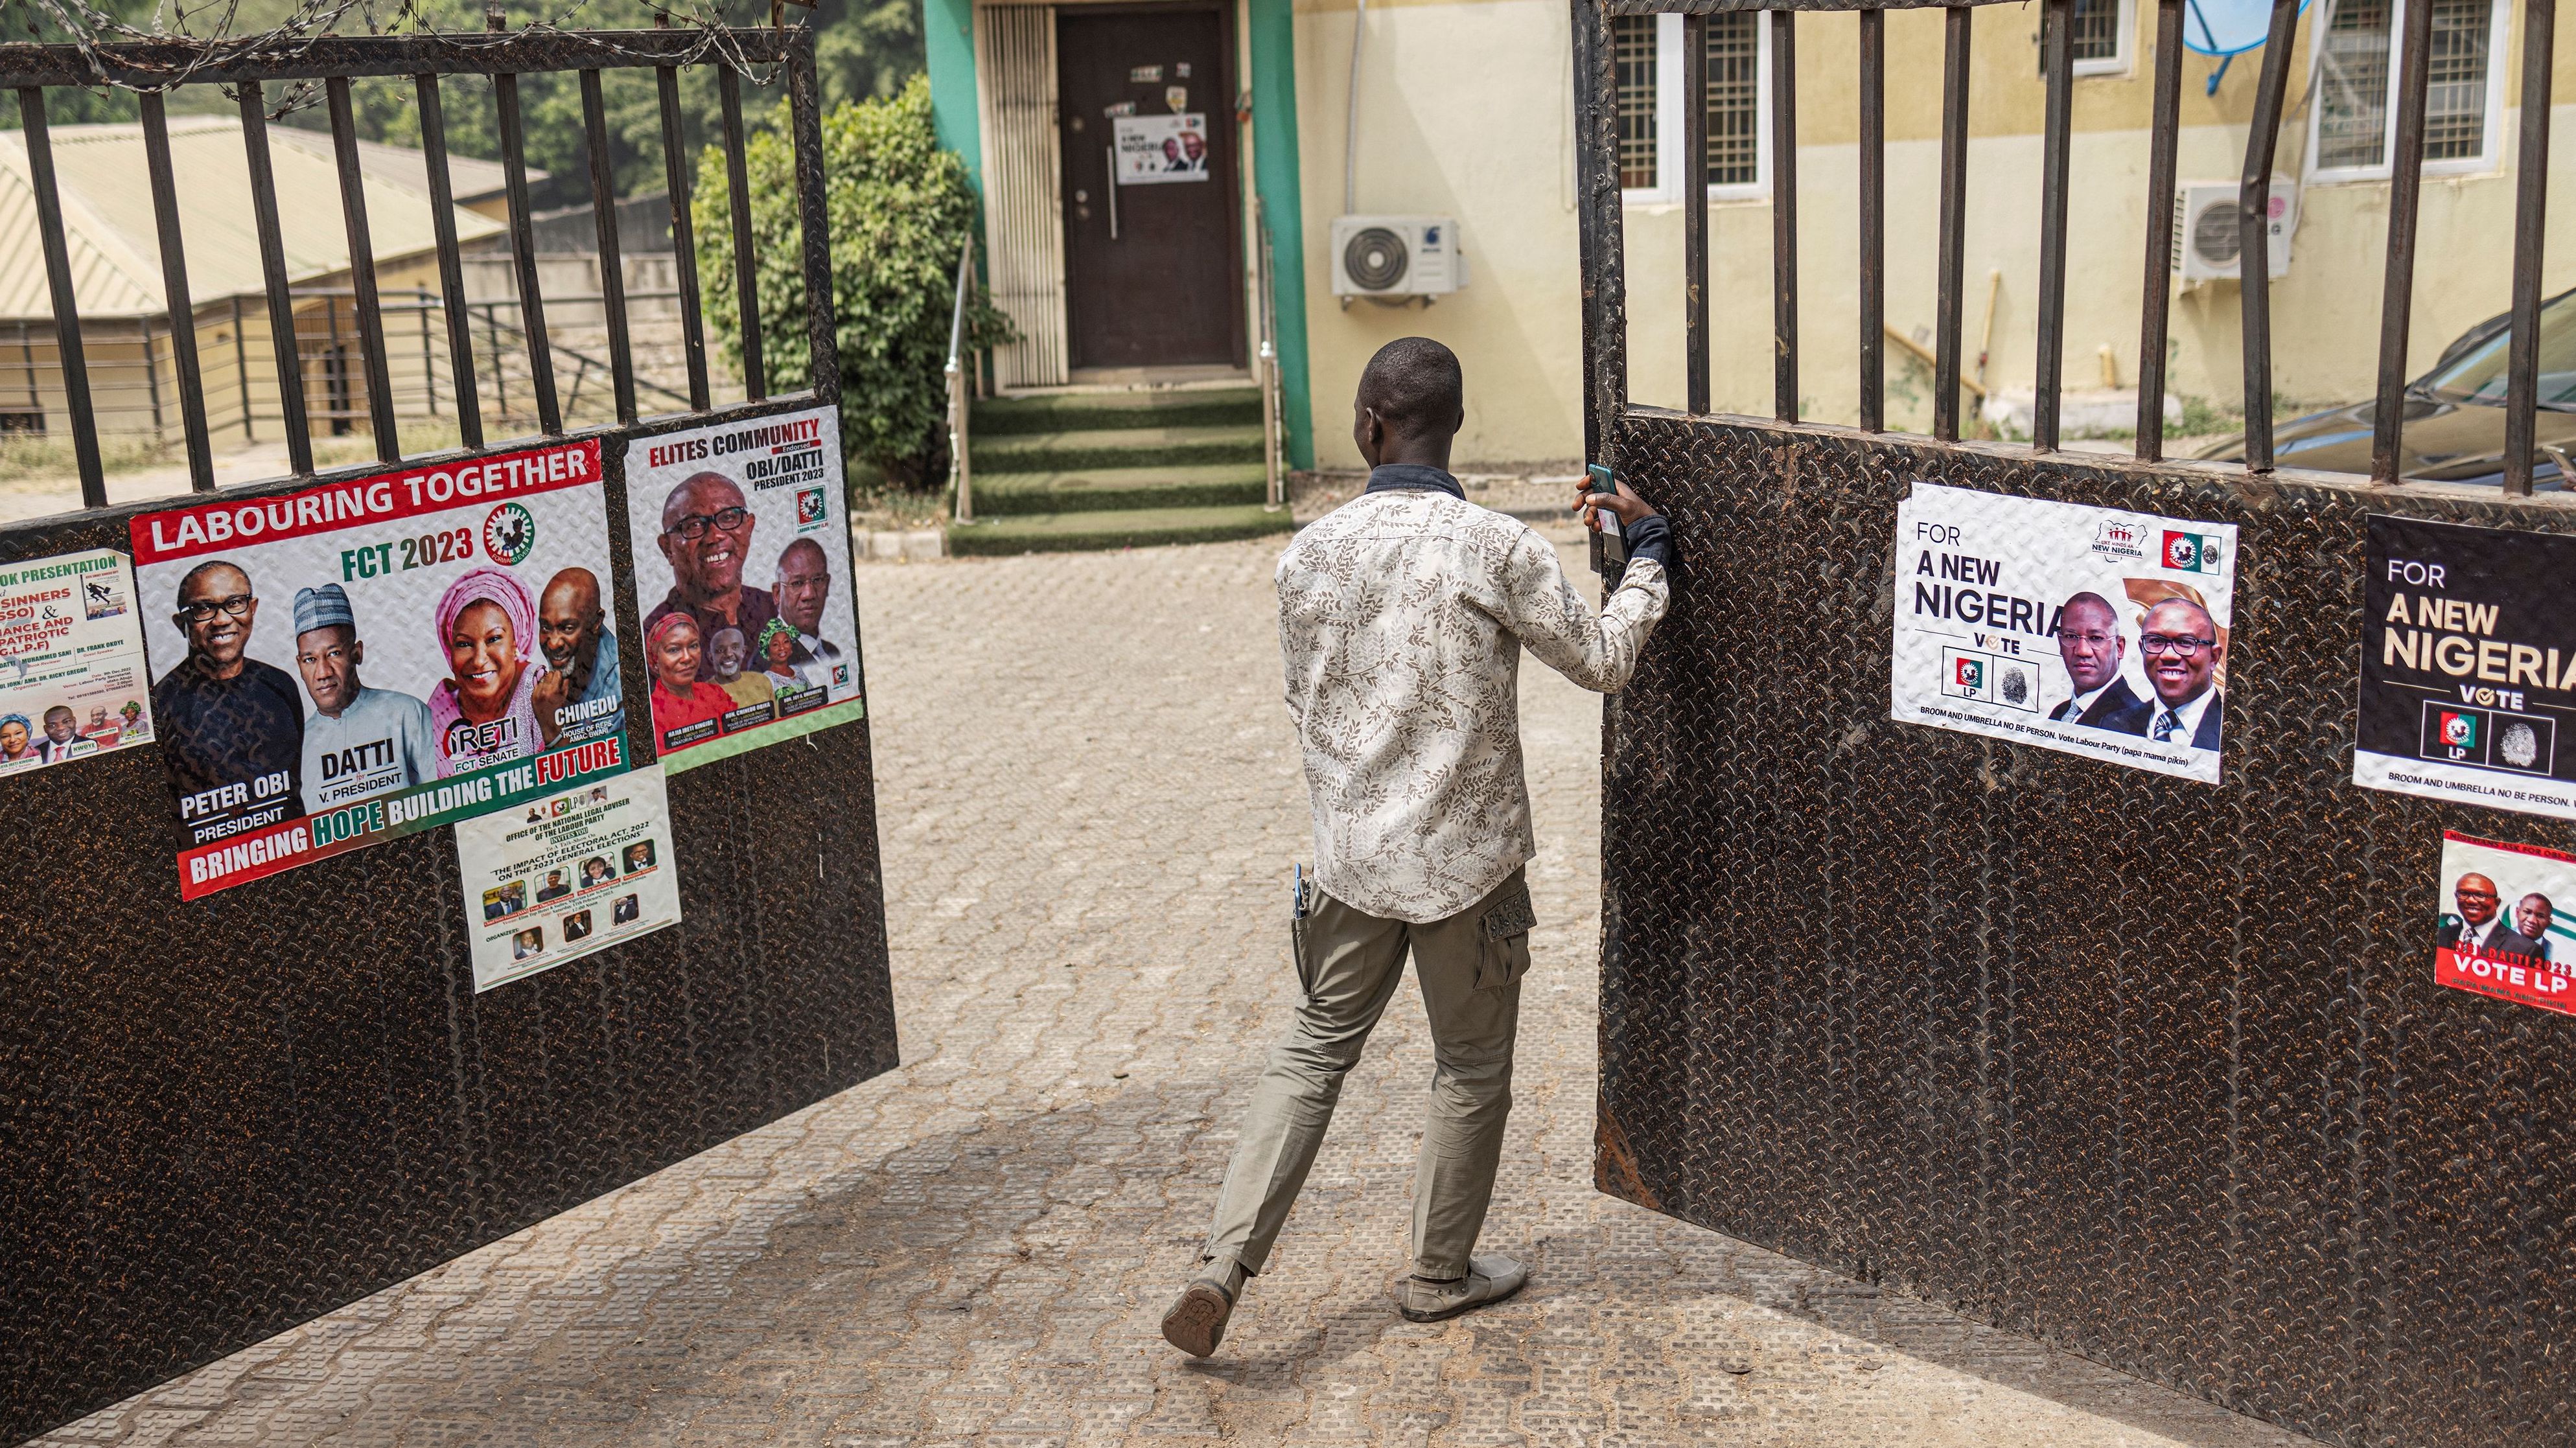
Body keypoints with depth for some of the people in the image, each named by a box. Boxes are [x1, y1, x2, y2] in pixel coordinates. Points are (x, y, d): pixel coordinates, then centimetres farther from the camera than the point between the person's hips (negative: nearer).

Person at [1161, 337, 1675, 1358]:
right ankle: (1441, 1274, 28)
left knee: (1316, 1047, 14)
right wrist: (1646, 550, 9)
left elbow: (1304, 710, 8)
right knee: (1471, 1070, 15)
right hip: (1467, 856, -3)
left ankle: (1224, 1262, 5)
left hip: (1351, 852, 3)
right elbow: (1604, 660, -4)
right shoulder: (1496, 548, -14)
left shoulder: (1309, 553, -2)